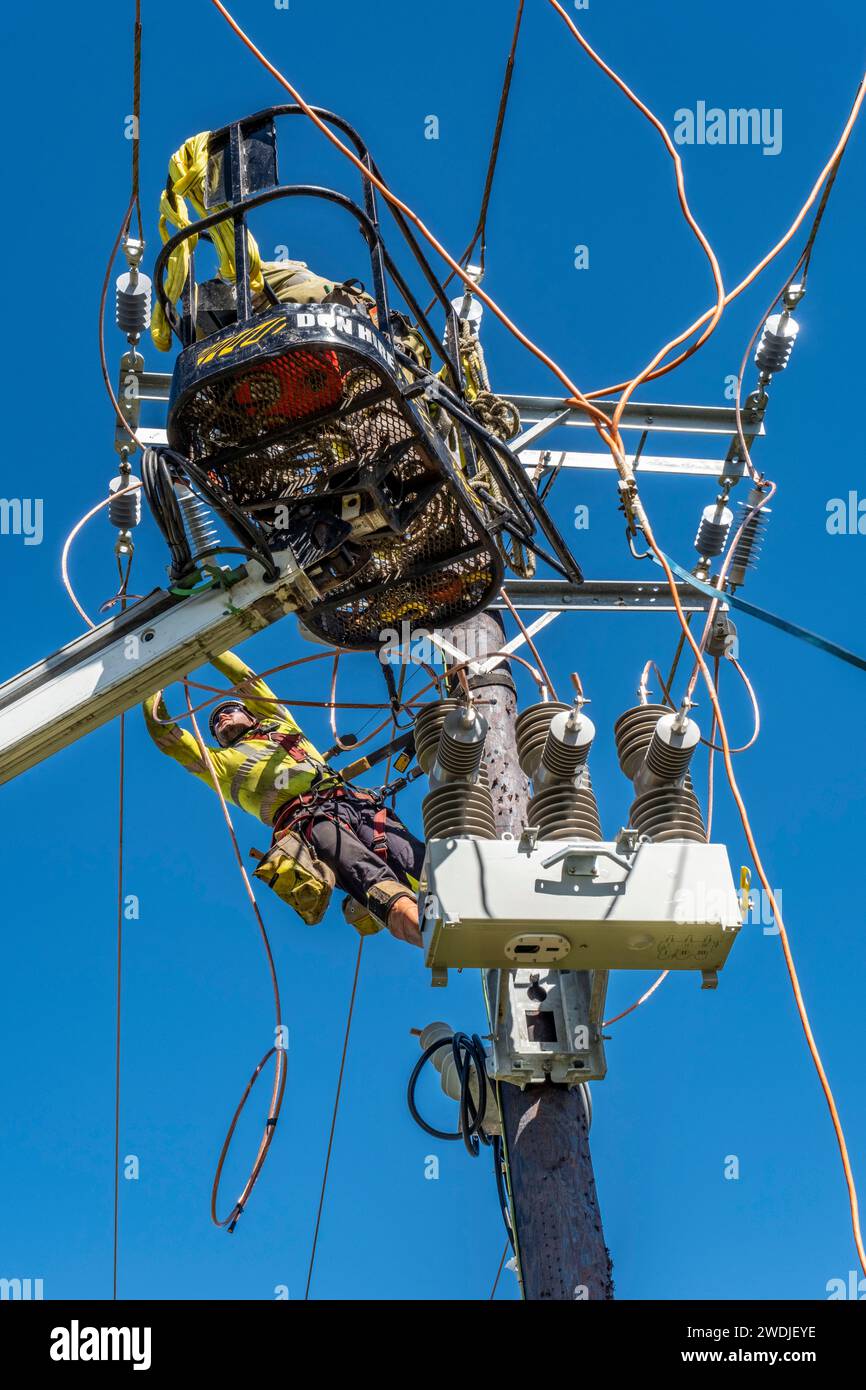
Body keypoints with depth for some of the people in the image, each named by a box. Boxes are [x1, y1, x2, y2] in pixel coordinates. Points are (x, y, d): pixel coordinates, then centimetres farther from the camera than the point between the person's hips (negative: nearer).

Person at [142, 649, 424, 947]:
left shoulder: (278, 724, 40)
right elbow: (164, 733, 34)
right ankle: (399, 906, -66)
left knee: (413, 858, -28)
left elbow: (246, 678, 43)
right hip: (305, 818, -4)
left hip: (351, 798, 4)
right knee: (360, 864, -38)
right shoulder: (219, 761, 34)